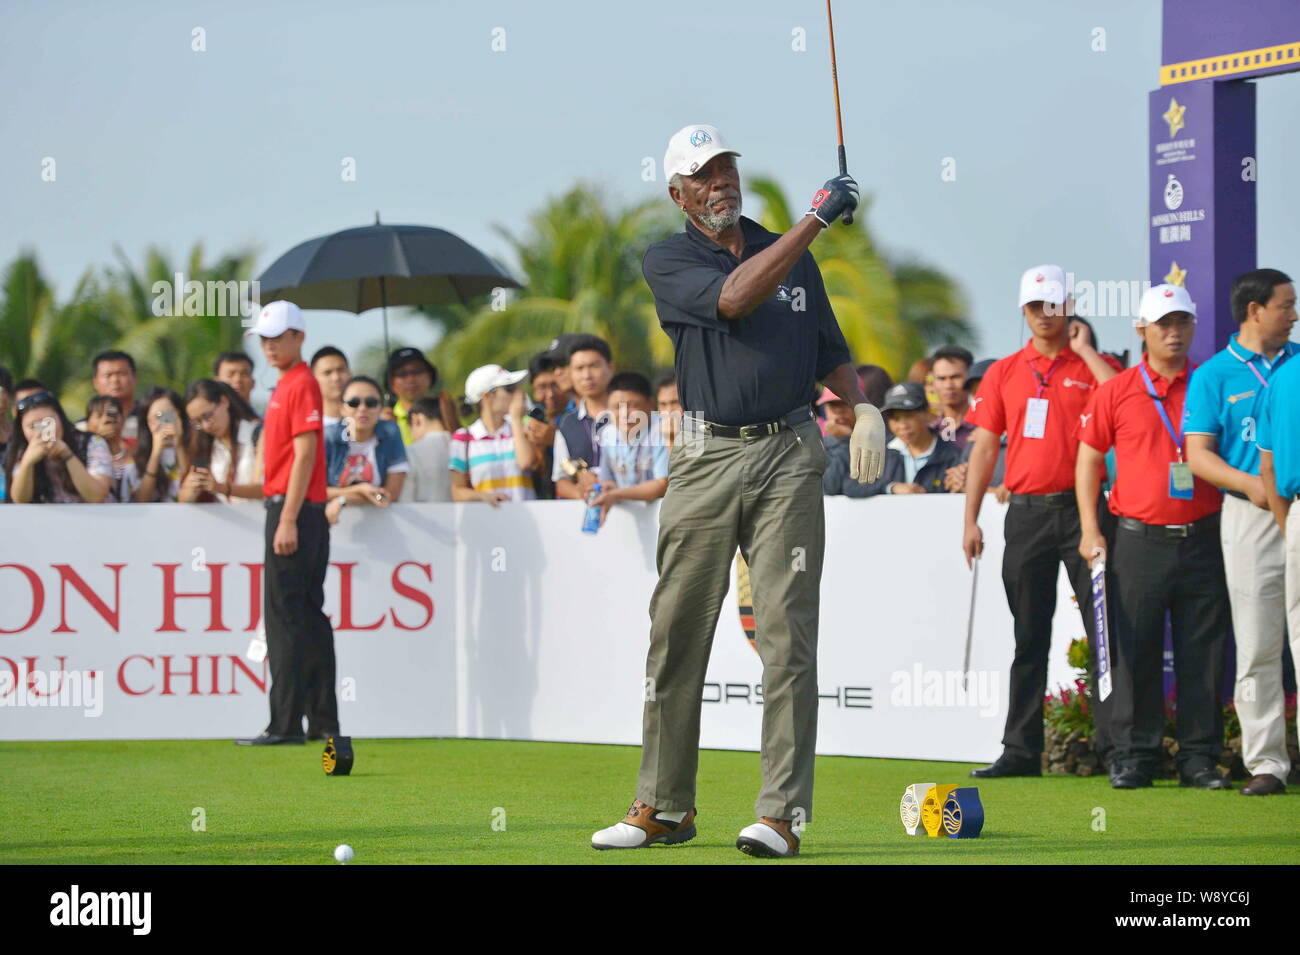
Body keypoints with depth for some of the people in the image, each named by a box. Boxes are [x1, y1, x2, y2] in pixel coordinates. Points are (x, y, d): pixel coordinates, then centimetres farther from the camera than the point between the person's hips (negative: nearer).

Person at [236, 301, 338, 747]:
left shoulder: (301, 385, -12)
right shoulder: (287, 385, 18)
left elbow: (304, 455, -18)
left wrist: (288, 521, -23)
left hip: (294, 510, -10)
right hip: (290, 511, 10)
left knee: (284, 617, -11)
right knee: (309, 617, 11)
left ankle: (286, 723, -13)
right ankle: (323, 722, 14)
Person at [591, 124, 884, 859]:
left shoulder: (790, 254, 16)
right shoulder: (668, 262, 3)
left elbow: (829, 350, 23)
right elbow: (733, 299, -17)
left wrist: (864, 407, 3)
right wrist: (815, 219, -19)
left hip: (789, 456, 1)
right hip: (707, 459, -1)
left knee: (787, 627, -7)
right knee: (677, 628, 1)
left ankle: (783, 812, -9)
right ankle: (665, 806, 12)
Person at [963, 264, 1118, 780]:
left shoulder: (1091, 367, 5)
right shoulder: (1004, 373, 11)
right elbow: (984, 448, 10)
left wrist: (1085, 352, -10)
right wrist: (971, 520, 3)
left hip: (1081, 507, -2)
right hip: (1027, 514, 2)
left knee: (1105, 625, -8)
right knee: (1029, 637, 6)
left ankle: (1116, 743, -6)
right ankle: (1021, 751, 8)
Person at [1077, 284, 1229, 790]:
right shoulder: (1116, 391, 5)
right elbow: (1089, 458, 9)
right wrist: (1090, 531, 1)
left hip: (1202, 536, 1)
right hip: (1140, 539, -1)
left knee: (1203, 651, 1)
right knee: (1135, 649, 0)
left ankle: (1199, 755, 7)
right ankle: (1133, 754, 6)